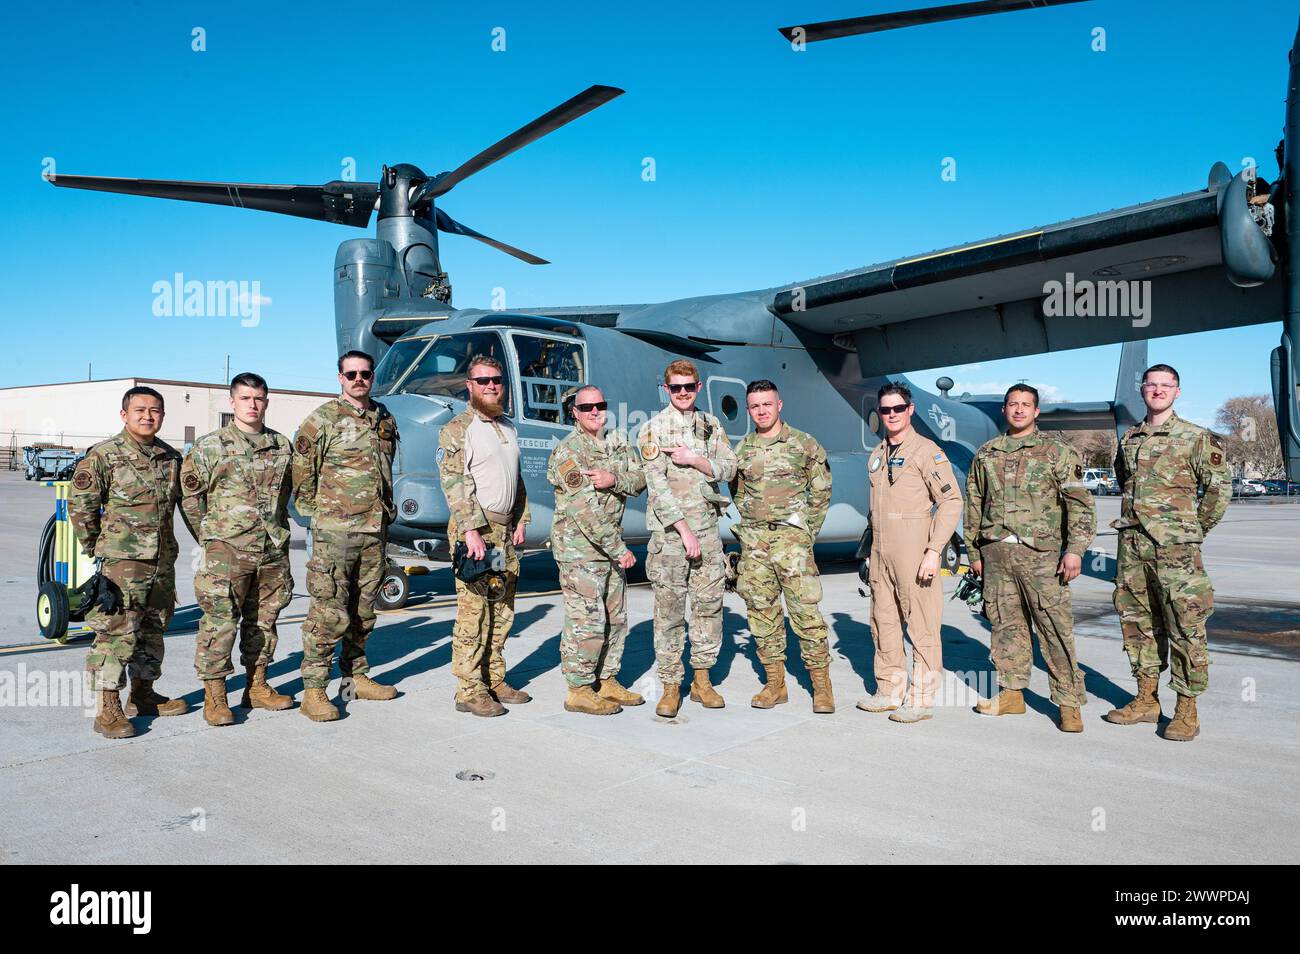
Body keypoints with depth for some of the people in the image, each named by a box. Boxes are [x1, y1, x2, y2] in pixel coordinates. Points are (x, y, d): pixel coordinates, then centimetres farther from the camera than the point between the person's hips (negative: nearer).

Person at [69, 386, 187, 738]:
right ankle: (107, 708, 1)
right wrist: (95, 547, -2)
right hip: (121, 562, -6)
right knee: (117, 632, -7)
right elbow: (80, 504, -5)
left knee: (153, 629, 15)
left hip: (163, 560, 6)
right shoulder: (103, 455, -7)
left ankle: (143, 695, 28)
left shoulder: (171, 458, 10)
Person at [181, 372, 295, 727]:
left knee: (263, 619, 12)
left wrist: (276, 525, 14)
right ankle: (214, 695, 6)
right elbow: (190, 496, 2)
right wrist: (210, 536, 2)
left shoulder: (282, 445, 9)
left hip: (273, 550, 4)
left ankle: (256, 687, 24)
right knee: (220, 621, -4)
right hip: (227, 550, -4)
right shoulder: (209, 446, -2)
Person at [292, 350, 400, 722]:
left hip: (376, 530, 6)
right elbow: (301, 470, -5)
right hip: (335, 533, -6)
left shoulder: (385, 419, 12)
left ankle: (355, 677, 27)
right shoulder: (323, 419, -6)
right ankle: (313, 690, 1)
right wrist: (318, 512, -2)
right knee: (329, 613, -7)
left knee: (363, 611, 14)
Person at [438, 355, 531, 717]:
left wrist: (520, 520, 14)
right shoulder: (457, 429, -6)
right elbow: (453, 483, -15)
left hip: (505, 531, 8)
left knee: (501, 612, 11)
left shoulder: (508, 428, 18)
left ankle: (494, 681, 20)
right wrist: (471, 531, -22)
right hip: (474, 529, -7)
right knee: (473, 612, -6)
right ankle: (469, 690, 1)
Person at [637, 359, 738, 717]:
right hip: (669, 530, -4)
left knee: (709, 603, 7)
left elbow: (729, 468, 5)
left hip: (707, 527, 4)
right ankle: (670, 686, 7)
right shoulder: (653, 429, -2)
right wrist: (684, 529, -15)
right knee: (669, 609, -1)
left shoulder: (711, 425, 12)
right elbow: (657, 484, -10)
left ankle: (702, 679, 19)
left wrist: (694, 459, -12)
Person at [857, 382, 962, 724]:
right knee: (884, 625, 13)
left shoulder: (927, 451, -7)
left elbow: (951, 501, -12)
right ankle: (890, 692, 25)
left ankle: (921, 700, 7)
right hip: (881, 553, 8)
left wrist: (934, 551, -17)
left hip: (914, 553, -8)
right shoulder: (877, 456, 15)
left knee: (922, 627, -1)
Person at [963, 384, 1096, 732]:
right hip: (996, 553, 4)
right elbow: (973, 506, 17)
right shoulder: (986, 454, 13)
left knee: (1056, 628, -3)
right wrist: (974, 552, 14)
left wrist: (1075, 548, -10)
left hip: (1040, 552, -3)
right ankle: (1011, 694, 20)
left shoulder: (1056, 451, 3)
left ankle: (1069, 703, 5)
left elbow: (1080, 504, -1)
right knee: (1006, 625, 9)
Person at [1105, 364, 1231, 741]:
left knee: (1185, 628, -3)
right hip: (1131, 546, 6)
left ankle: (1187, 711, 5)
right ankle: (1146, 700, 23)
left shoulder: (1196, 438, -2)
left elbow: (1219, 488, -1)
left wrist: (1192, 531, 2)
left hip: (1175, 549, -6)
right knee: (1137, 623, 11)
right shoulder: (1129, 438, 13)